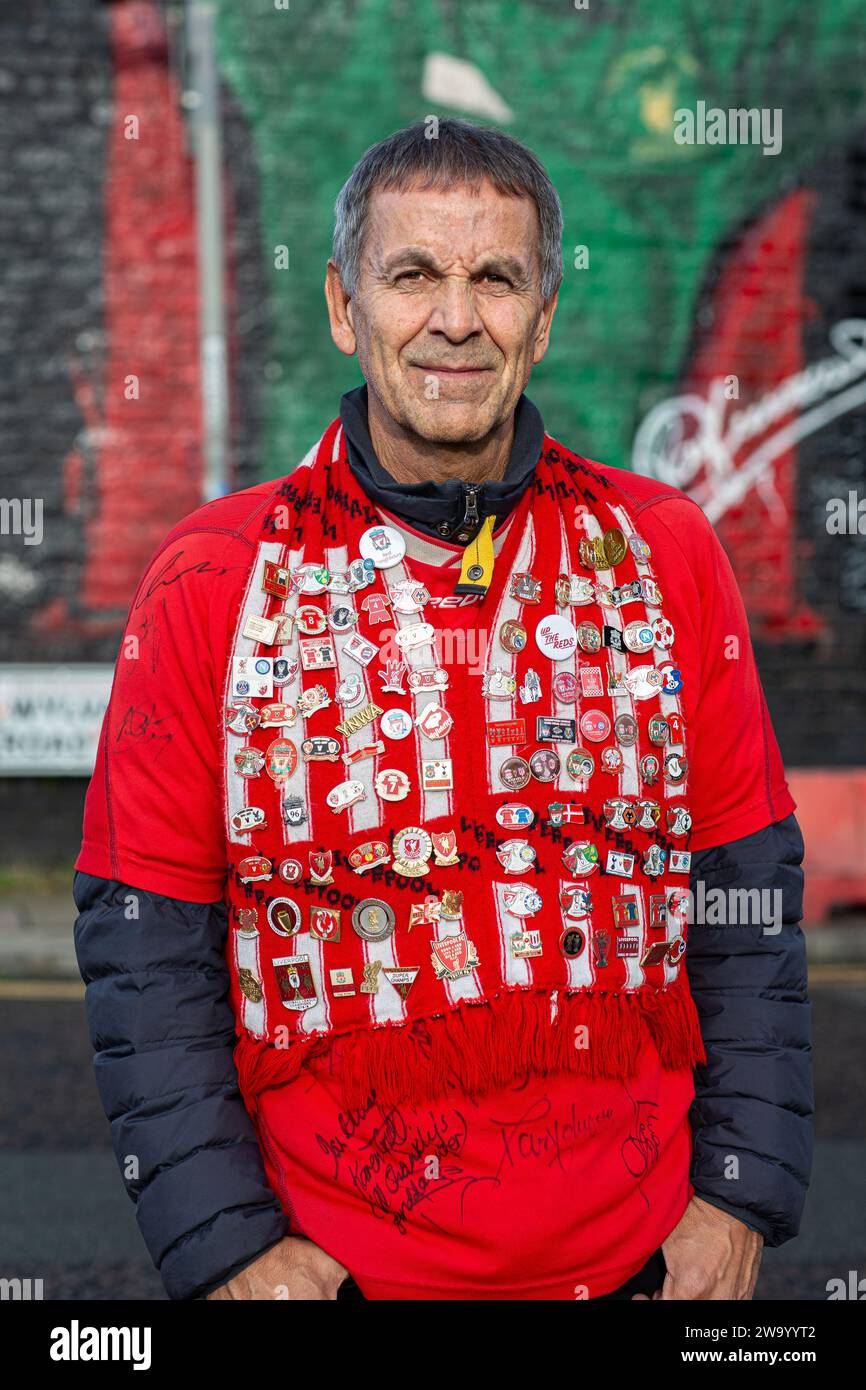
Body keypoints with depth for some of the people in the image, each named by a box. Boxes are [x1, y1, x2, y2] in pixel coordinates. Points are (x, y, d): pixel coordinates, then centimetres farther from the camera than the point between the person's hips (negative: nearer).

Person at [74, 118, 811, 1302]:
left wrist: (741, 1197, -3)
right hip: (328, 1262, -1)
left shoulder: (664, 552, 0)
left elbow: (750, 893, 2)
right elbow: (146, 938, -4)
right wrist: (225, 1245, -9)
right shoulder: (212, 583, -5)